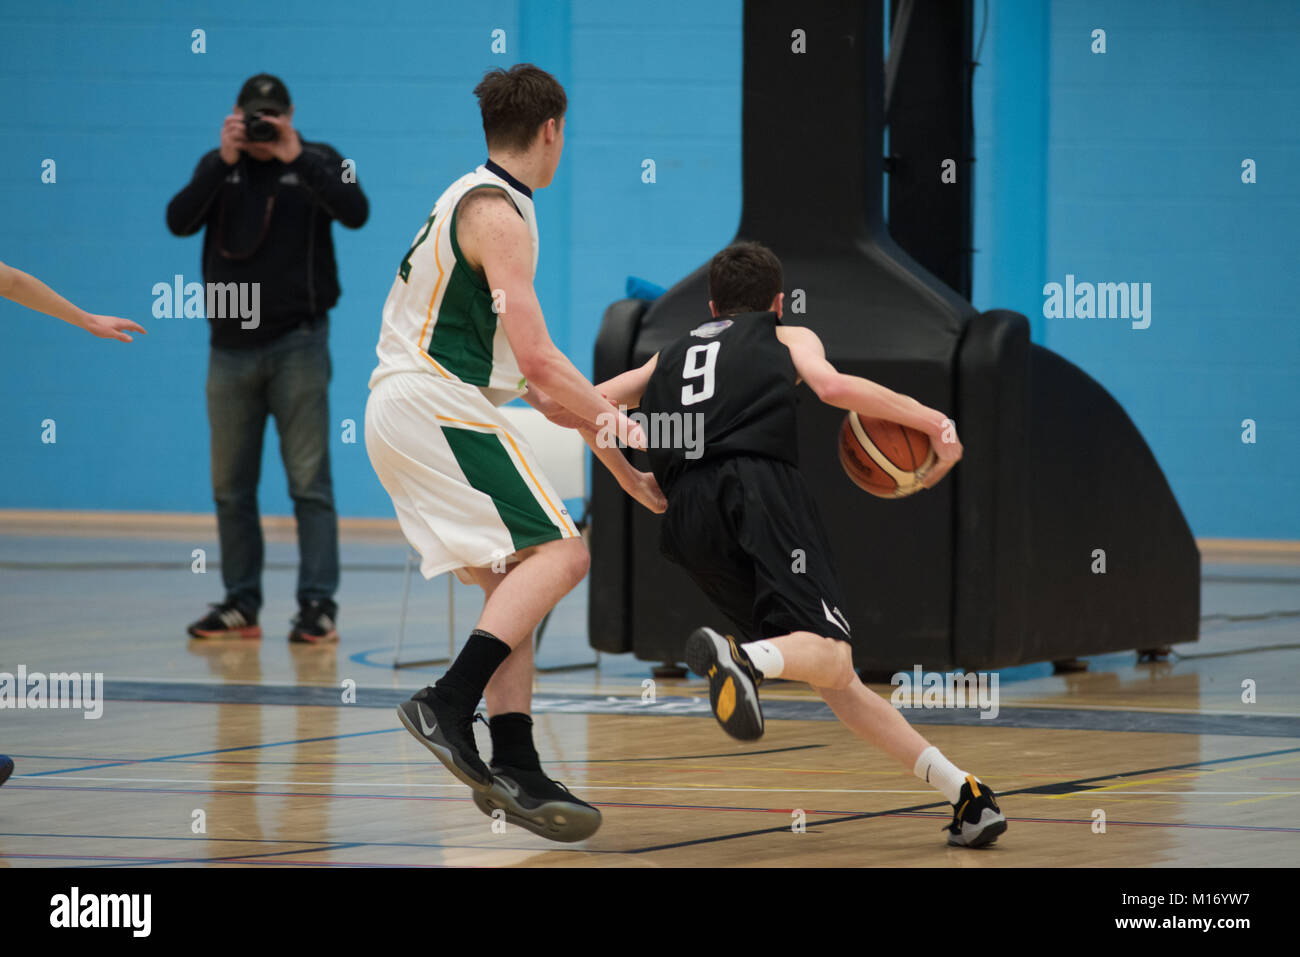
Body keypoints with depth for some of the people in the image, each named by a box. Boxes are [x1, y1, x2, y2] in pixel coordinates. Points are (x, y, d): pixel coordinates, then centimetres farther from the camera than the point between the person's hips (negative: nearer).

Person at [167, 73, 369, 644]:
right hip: (231, 347, 3)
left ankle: (318, 605, -6)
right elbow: (179, 222, -9)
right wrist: (225, 161, -18)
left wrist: (295, 157, -22)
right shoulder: (218, 168, 6)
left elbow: (356, 212, -18)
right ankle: (240, 606, 12)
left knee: (308, 480, -6)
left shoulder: (318, 164, 0)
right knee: (231, 485, 6)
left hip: (297, 344, -3)